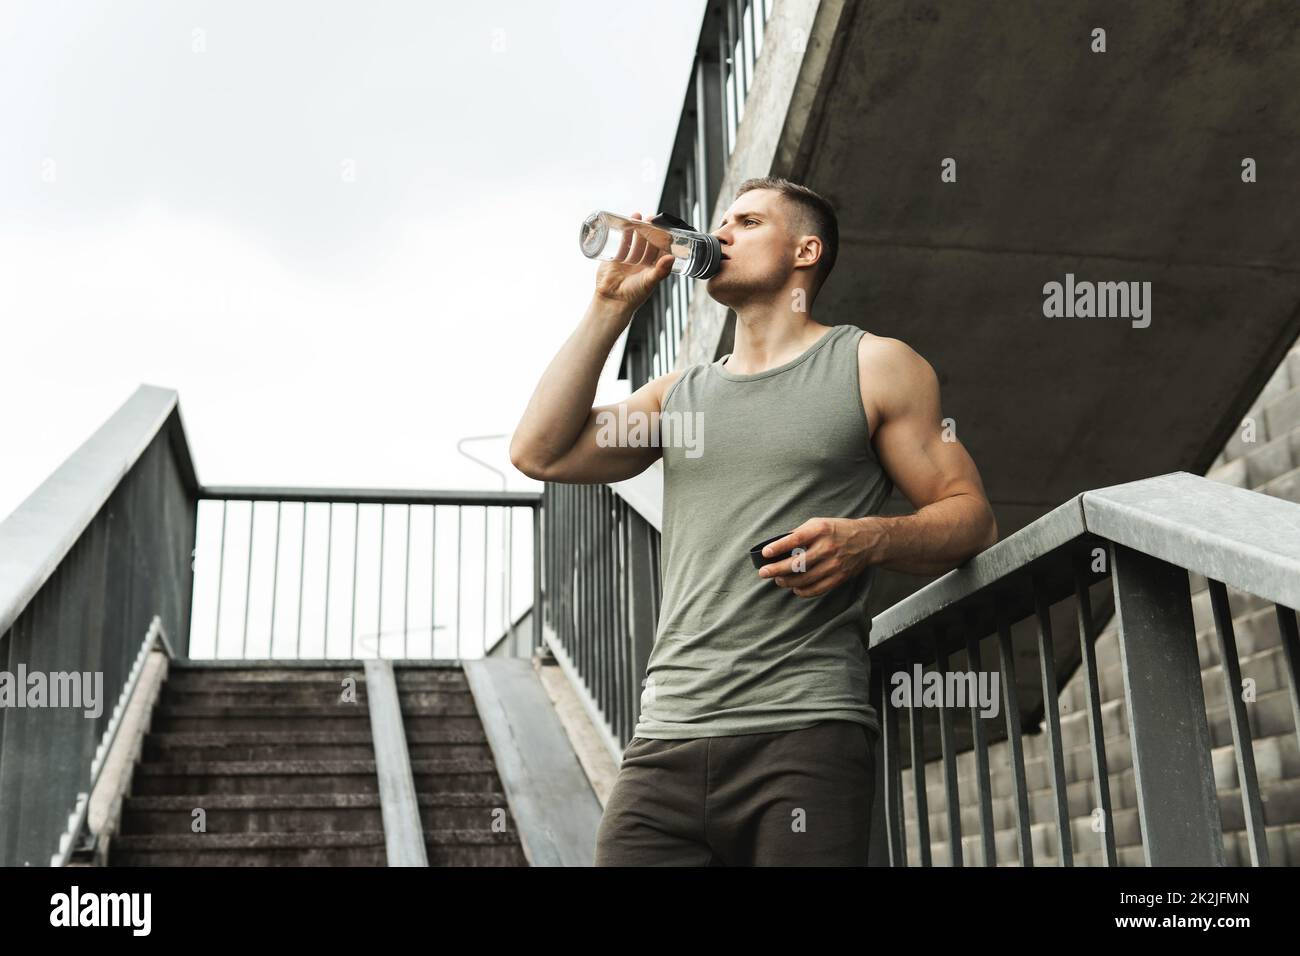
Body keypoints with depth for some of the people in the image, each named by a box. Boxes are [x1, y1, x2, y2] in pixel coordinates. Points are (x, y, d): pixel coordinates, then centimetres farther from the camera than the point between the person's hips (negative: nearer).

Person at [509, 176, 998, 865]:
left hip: (804, 737, -3)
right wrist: (611, 307, 11)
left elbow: (971, 517, 5)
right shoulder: (679, 393, 21)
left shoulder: (873, 365, 9)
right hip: (665, 742, 4)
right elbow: (539, 453, 9)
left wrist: (868, 539, -16)